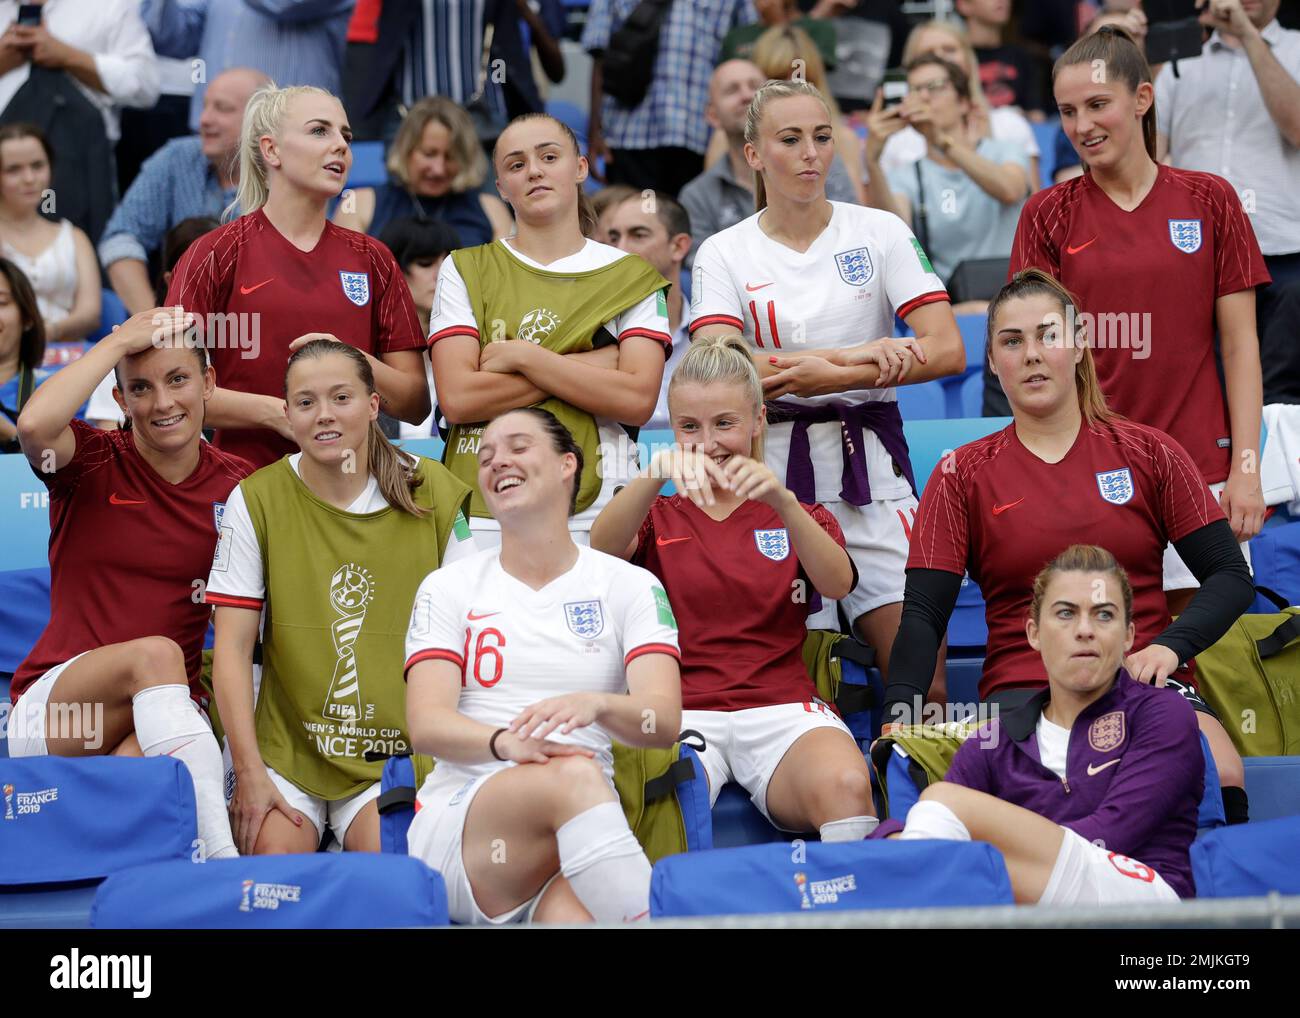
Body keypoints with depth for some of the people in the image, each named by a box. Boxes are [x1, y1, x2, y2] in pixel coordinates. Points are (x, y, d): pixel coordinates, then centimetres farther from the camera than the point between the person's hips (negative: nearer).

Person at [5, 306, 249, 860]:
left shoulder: (238, 487, 7)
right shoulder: (93, 465, 2)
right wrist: (118, 342, -11)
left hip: (168, 716, 1)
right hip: (52, 707, -1)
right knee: (154, 653, -36)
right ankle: (222, 855, -44)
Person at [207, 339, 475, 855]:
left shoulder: (433, 495, 1)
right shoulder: (257, 500, -1)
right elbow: (233, 647, -3)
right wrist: (250, 773, -12)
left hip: (399, 751, 0)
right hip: (287, 750, 0)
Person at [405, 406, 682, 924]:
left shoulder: (630, 586, 12)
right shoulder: (448, 588, 13)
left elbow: (665, 719, -4)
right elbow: (426, 725, -2)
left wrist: (596, 705, -28)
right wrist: (507, 744, -25)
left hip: (581, 834, 0)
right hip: (456, 825, 0)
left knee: (570, 916, -40)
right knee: (574, 774, -36)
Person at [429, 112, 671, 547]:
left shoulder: (630, 278, 9)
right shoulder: (466, 270, 9)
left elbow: (638, 400, -6)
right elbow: (457, 398, -5)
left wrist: (522, 356, -8)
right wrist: (589, 365, -5)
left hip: (592, 513, 0)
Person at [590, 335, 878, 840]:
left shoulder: (799, 518, 21)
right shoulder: (658, 518, 20)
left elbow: (838, 584, -3)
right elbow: (603, 546, -6)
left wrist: (782, 502, -24)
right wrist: (657, 473, -28)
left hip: (783, 708, 1)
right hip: (682, 712, -1)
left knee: (847, 787, -34)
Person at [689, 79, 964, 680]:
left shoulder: (881, 233, 7)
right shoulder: (724, 254, 5)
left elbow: (947, 351, -5)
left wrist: (827, 377, -16)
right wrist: (859, 355, -15)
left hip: (871, 471, 1)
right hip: (772, 473, -1)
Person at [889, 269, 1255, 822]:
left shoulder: (1148, 454, 12)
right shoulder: (963, 475, 11)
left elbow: (1230, 576, 10)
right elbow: (923, 615, 5)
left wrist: (1171, 645, -10)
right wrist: (899, 715, -14)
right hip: (1020, 687, -1)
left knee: (1220, 778, -33)